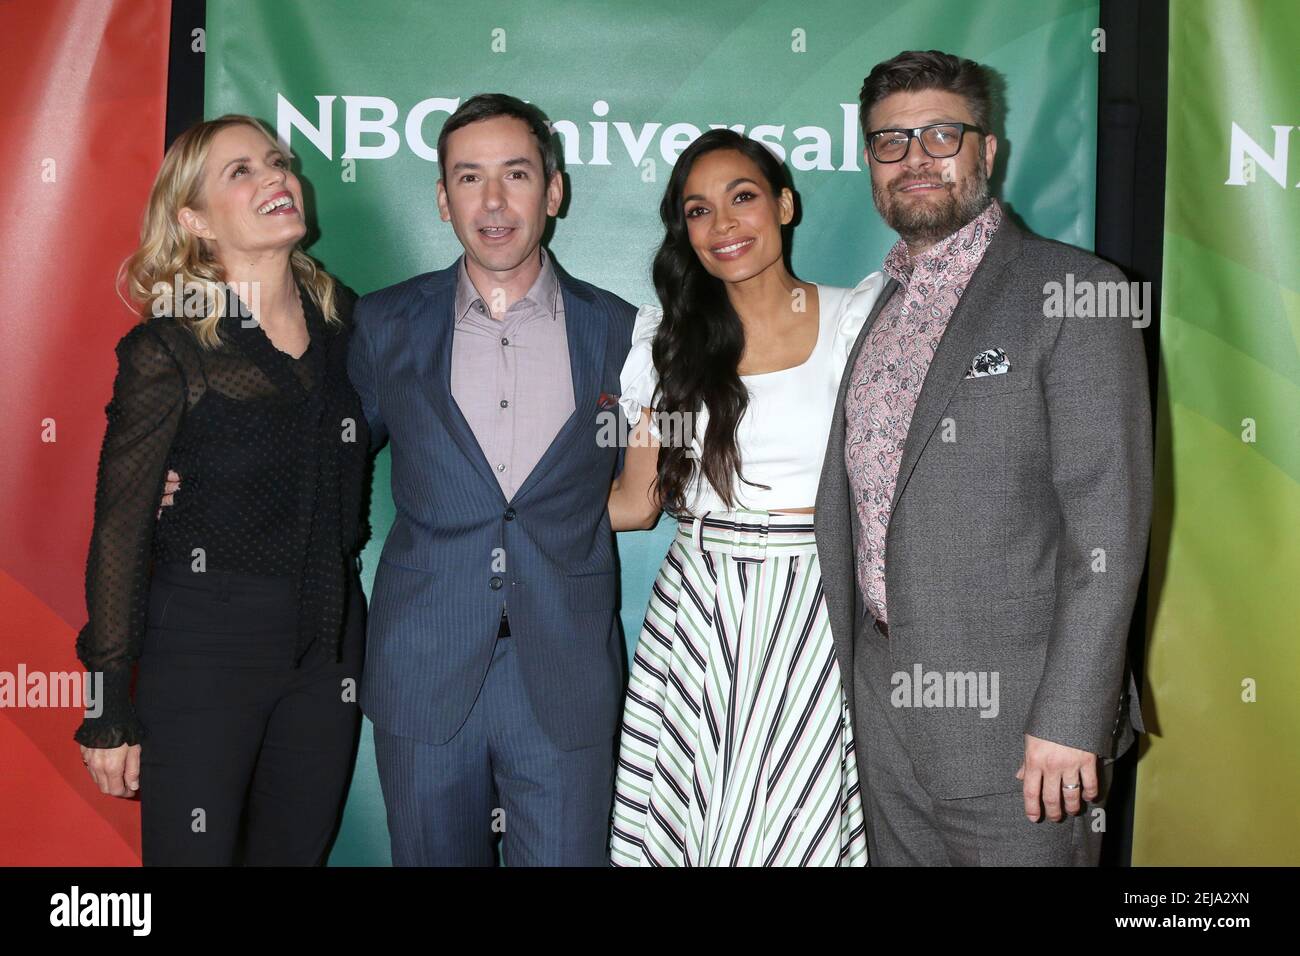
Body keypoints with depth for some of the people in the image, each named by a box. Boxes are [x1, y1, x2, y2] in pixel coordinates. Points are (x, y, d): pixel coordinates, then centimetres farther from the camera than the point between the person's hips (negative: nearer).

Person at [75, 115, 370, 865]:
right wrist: (109, 710, -7)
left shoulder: (342, 318, 3)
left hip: (329, 648, 5)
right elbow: (120, 532, -8)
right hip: (204, 654, -4)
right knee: (195, 853, 5)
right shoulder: (167, 351, -11)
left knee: (300, 850, 16)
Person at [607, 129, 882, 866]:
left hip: (820, 614, -2)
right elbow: (637, 501, 8)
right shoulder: (671, 339, 8)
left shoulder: (857, 318, 1)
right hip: (699, 615, 2)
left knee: (799, 829, 2)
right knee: (690, 820, 4)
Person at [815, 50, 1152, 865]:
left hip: (1012, 710, -6)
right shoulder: (879, 308, 13)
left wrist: (1069, 720, -18)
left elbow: (1108, 524, -14)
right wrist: (856, 673, 12)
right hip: (883, 704, 6)